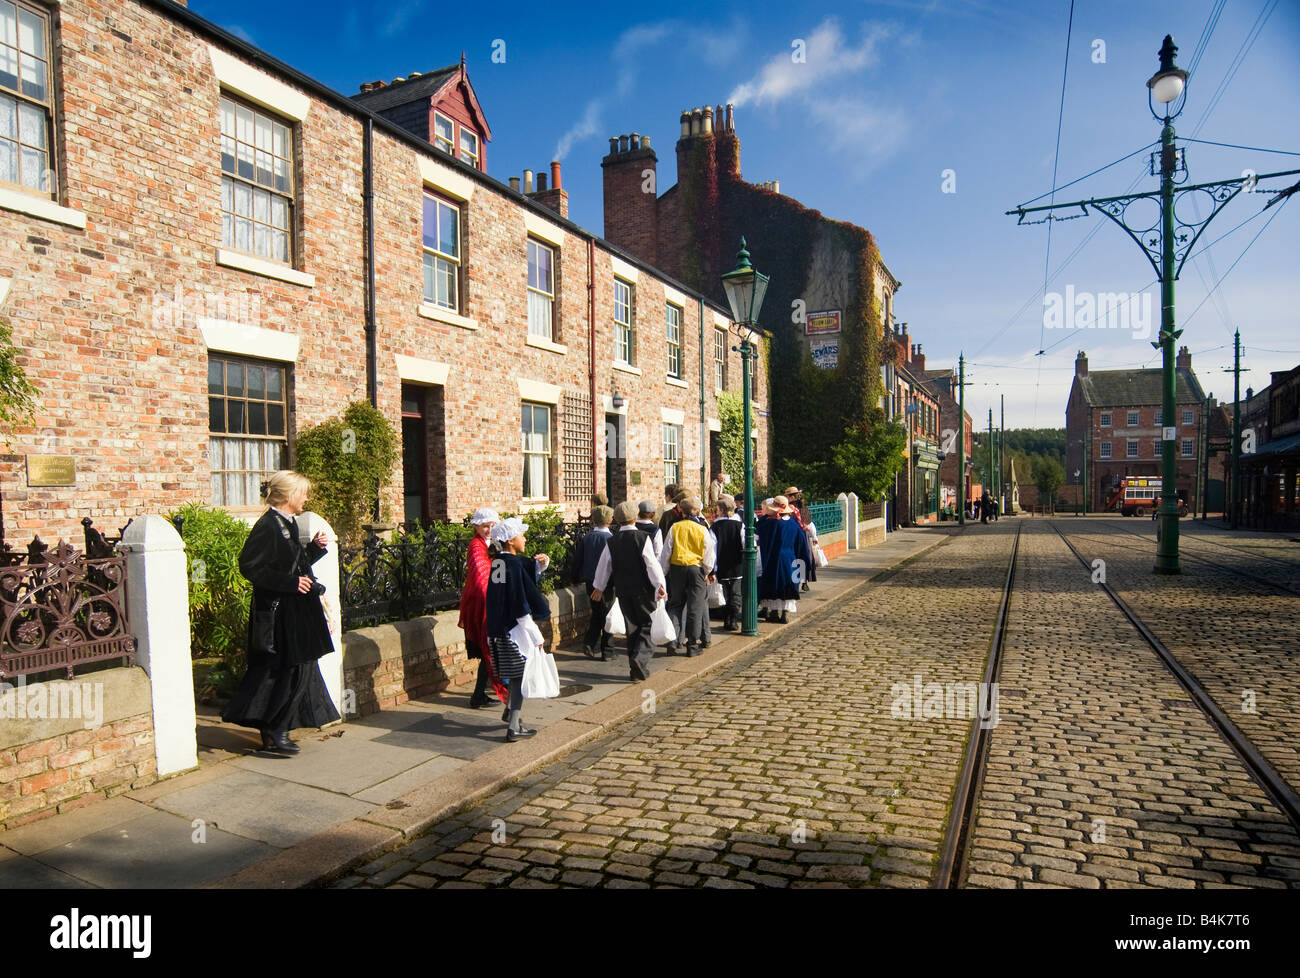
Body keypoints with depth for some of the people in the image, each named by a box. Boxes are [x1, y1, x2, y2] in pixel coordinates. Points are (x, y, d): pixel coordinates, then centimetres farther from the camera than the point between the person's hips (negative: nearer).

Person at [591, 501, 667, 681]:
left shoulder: (612, 541, 3)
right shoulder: (642, 537, -9)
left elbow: (604, 565, 12)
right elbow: (652, 563, -16)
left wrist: (599, 587, 25)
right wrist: (660, 585, -16)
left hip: (622, 591, 4)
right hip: (643, 590, -4)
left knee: (632, 628, 13)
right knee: (648, 625, 5)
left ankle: (636, 669, 17)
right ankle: (640, 658, -18)